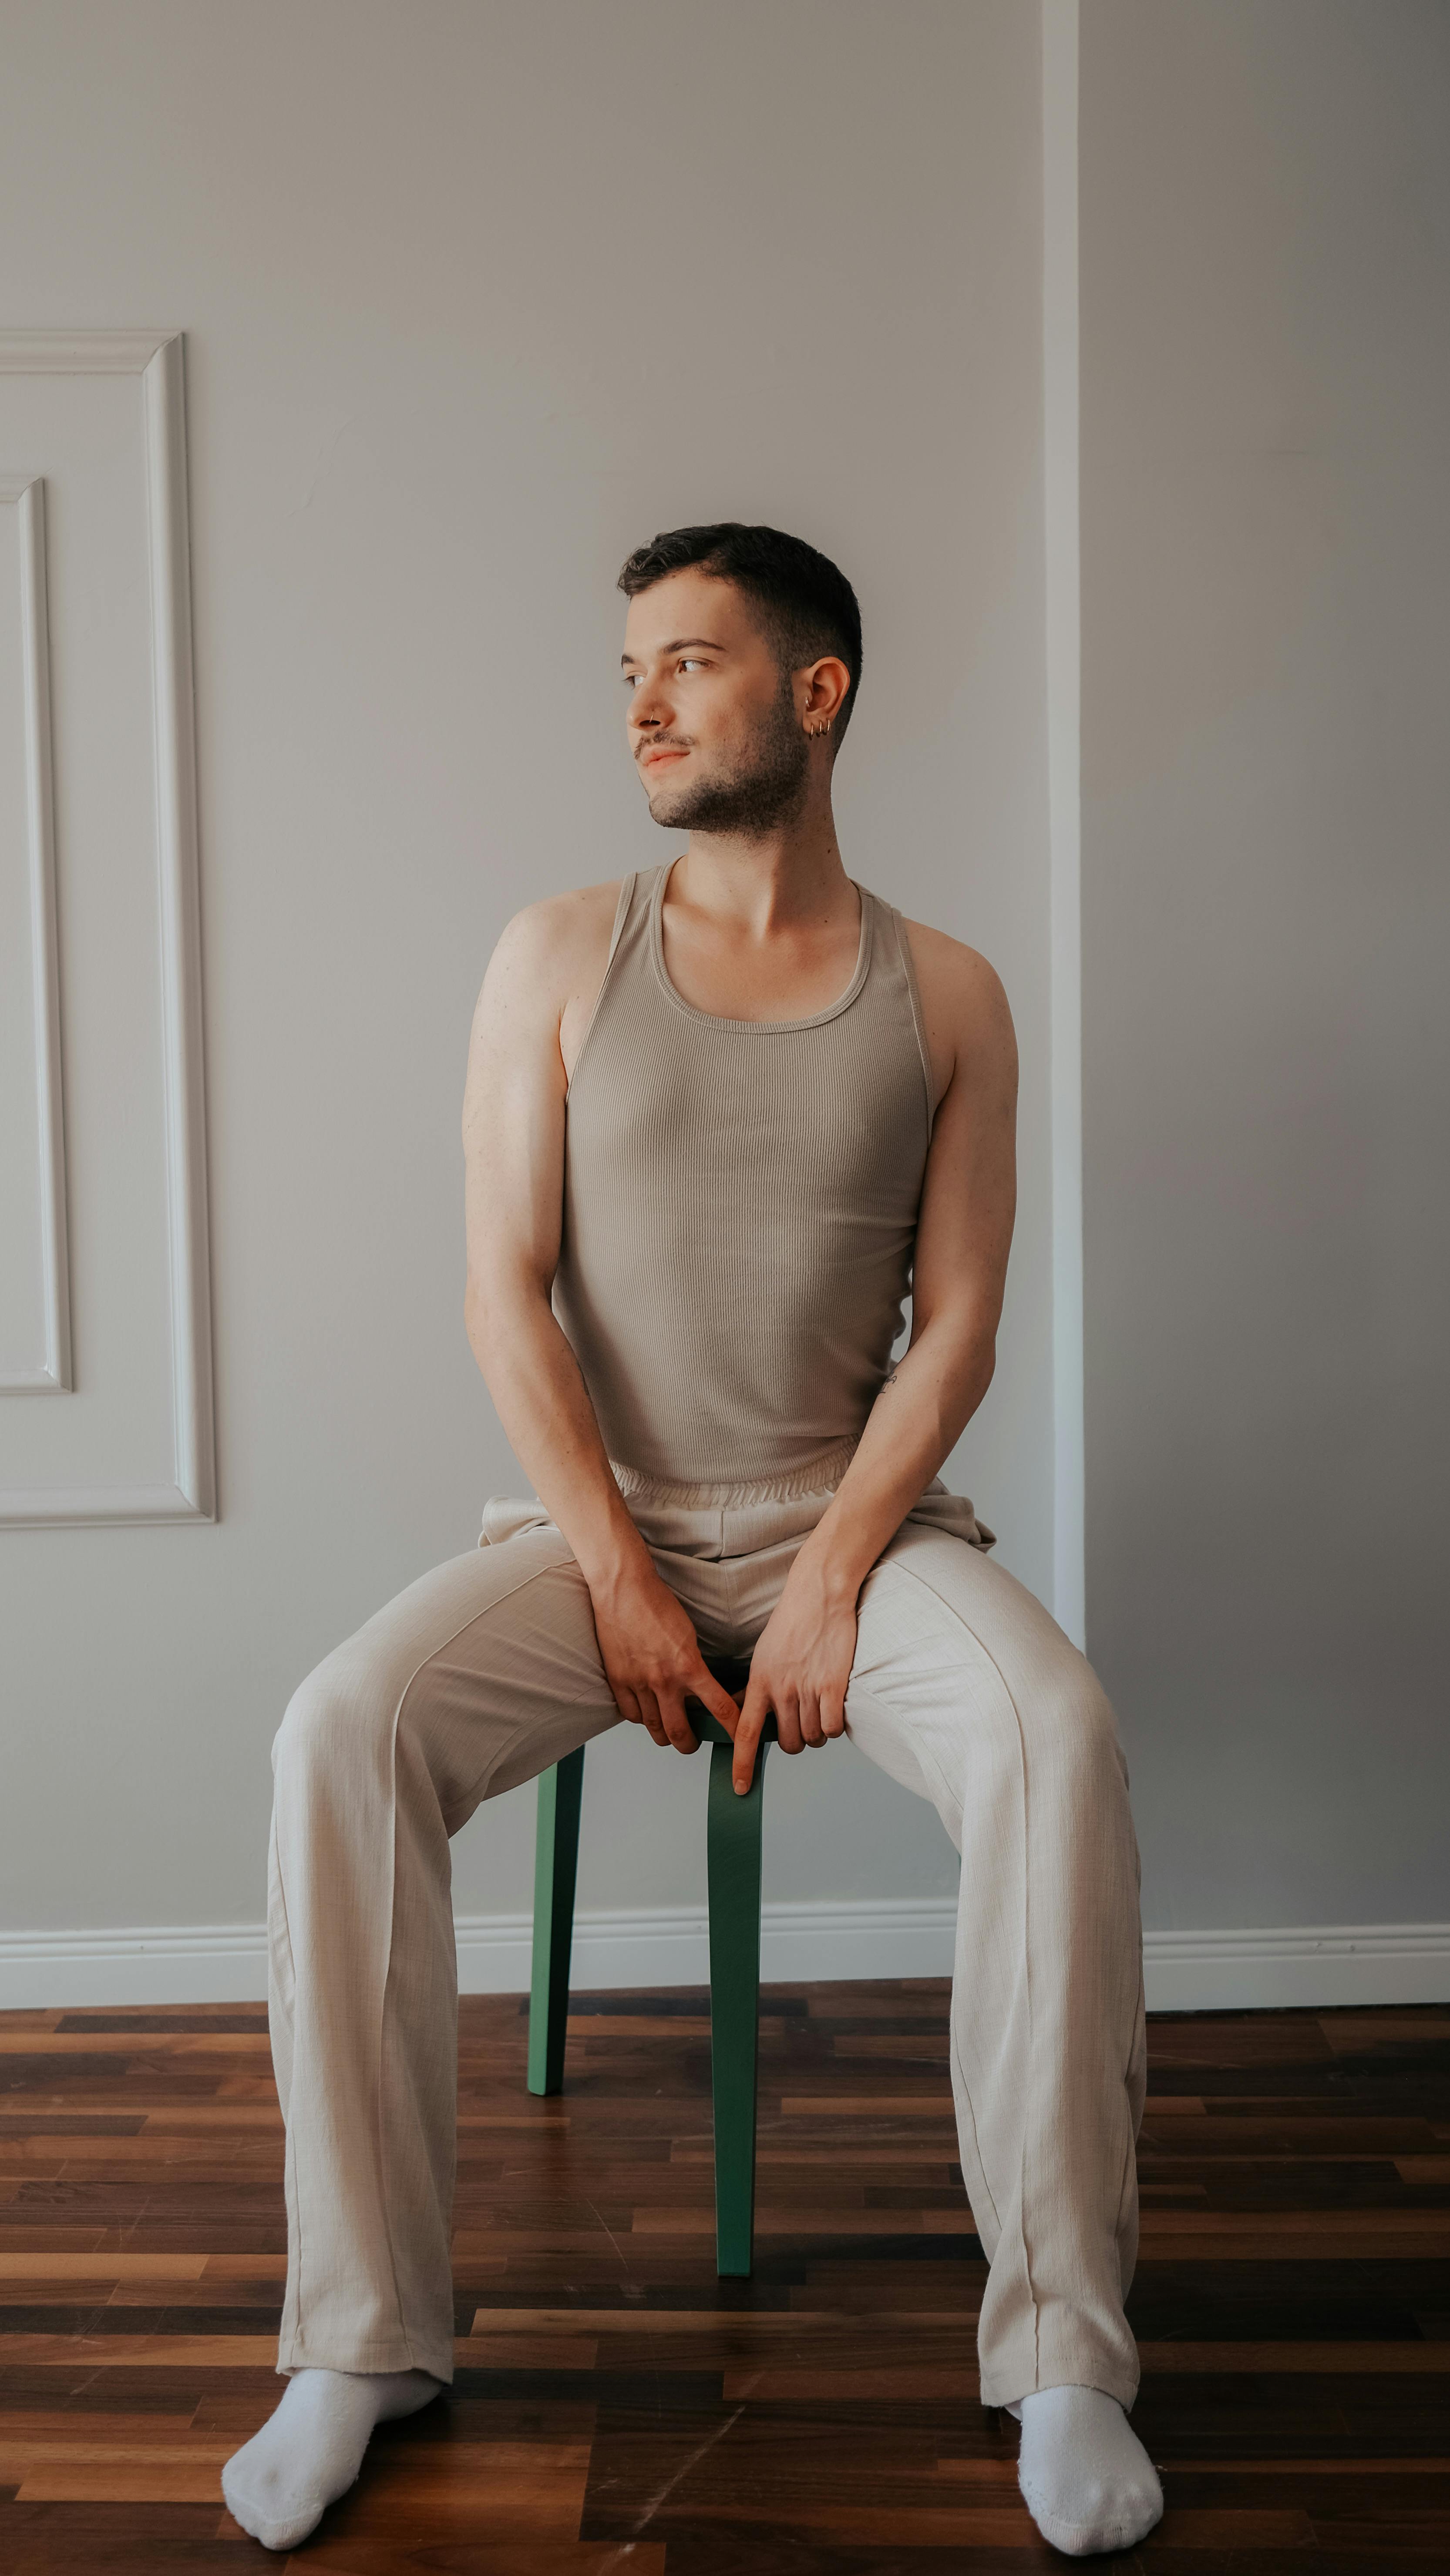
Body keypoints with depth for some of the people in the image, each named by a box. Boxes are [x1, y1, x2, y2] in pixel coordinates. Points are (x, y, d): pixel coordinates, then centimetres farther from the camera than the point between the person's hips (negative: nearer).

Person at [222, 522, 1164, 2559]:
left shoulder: (944, 997, 5)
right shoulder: (559, 956, 4)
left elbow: (957, 1322, 0)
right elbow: (506, 1288, -2)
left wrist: (832, 1578, -14)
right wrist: (619, 1577, -12)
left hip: (854, 1514, 0)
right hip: (597, 1513, 1)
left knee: (1059, 1735, -29)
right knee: (339, 1733, -25)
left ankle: (1063, 2350, -14)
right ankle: (367, 2335, -9)